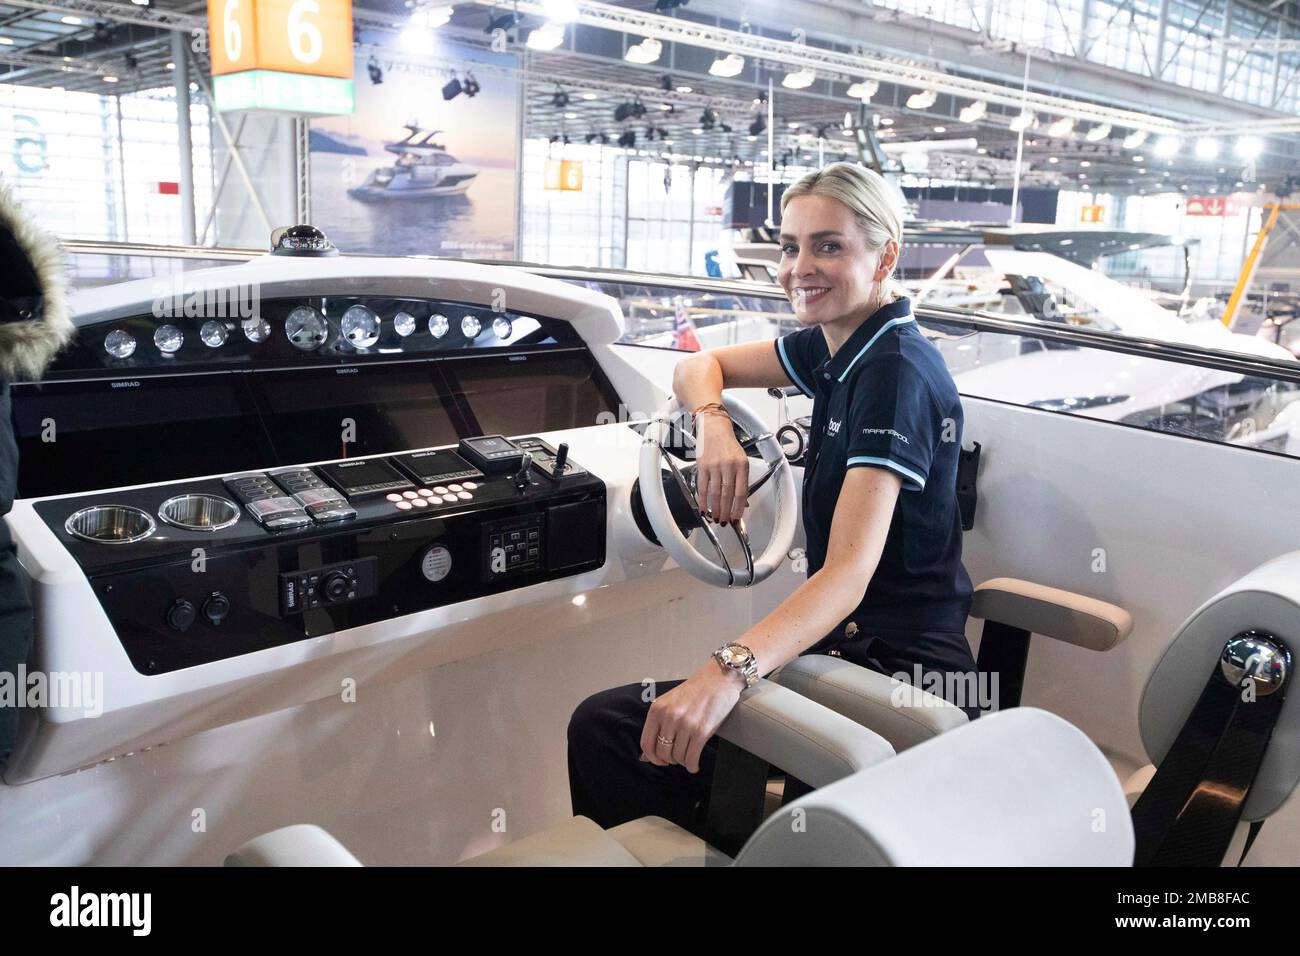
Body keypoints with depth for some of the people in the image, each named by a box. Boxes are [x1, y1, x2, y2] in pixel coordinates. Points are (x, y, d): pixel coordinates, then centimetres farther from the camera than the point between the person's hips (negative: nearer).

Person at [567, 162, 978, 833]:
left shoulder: (896, 372, -19)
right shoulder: (837, 346, 7)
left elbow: (848, 572, -30)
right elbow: (698, 367, 16)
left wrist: (728, 671, -44)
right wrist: (714, 425, -7)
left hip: (898, 671, -9)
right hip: (845, 645, 9)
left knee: (605, 728, -17)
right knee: (601, 722, 6)